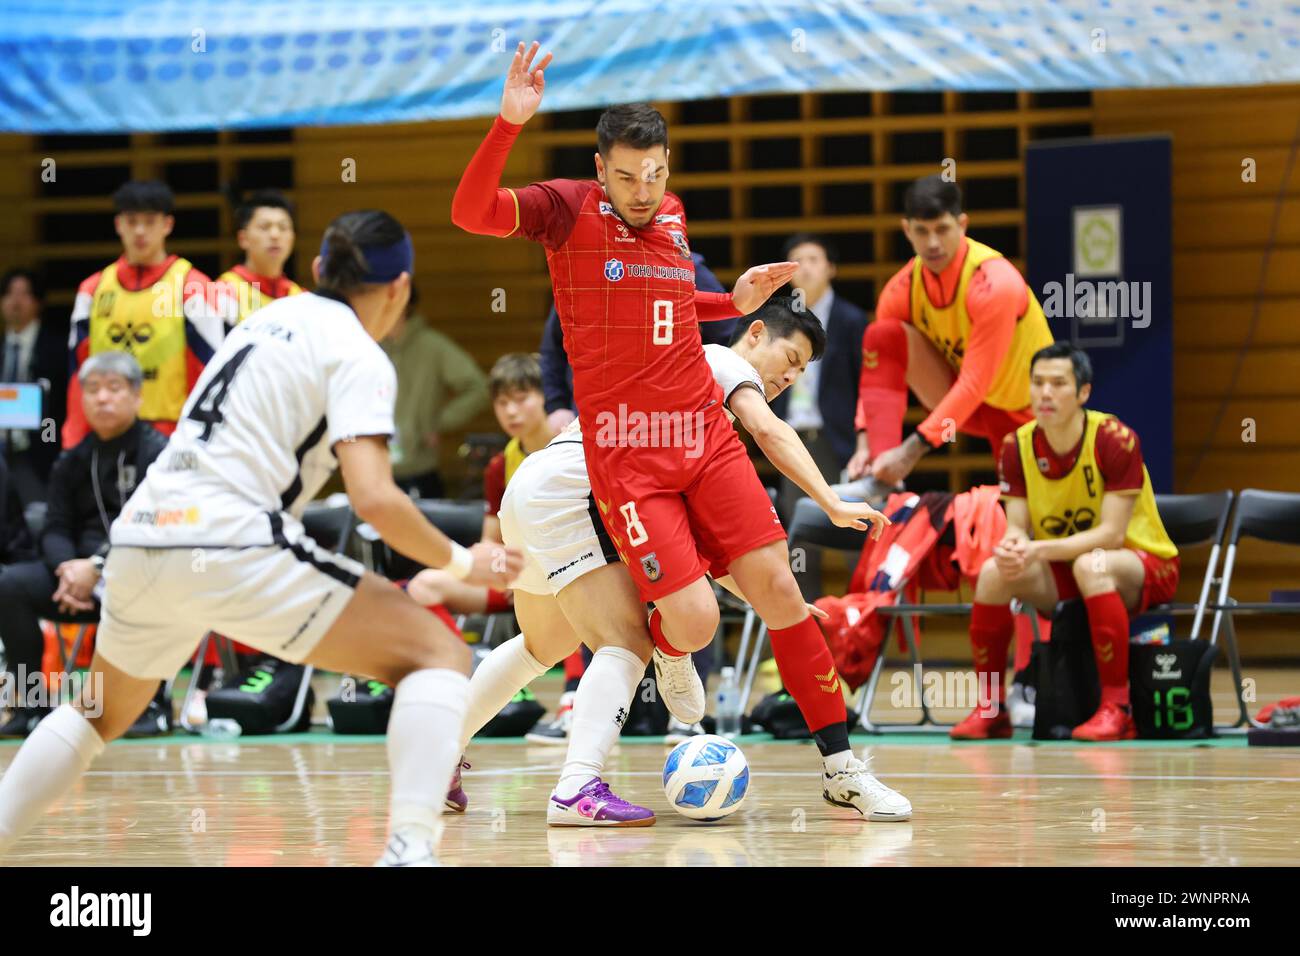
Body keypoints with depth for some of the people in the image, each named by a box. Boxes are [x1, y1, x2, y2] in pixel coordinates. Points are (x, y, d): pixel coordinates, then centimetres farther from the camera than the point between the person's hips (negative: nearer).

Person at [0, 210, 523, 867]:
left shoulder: (270, 316, 23)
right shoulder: (360, 356, 0)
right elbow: (373, 498, -12)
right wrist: (460, 563, 1)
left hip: (140, 540, 7)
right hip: (232, 547, -7)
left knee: (101, 713, 33)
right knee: (436, 654, -2)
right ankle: (409, 847, -21)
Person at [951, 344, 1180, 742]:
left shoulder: (1115, 440, -21)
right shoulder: (1017, 446, -6)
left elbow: (1111, 533, -25)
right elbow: (1017, 528, -6)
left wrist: (1040, 550, -37)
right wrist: (1012, 546, -32)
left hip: (1145, 565, -5)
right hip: (1062, 574, 5)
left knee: (1091, 564, -38)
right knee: (994, 572, -21)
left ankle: (1117, 710, -34)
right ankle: (991, 709, -8)